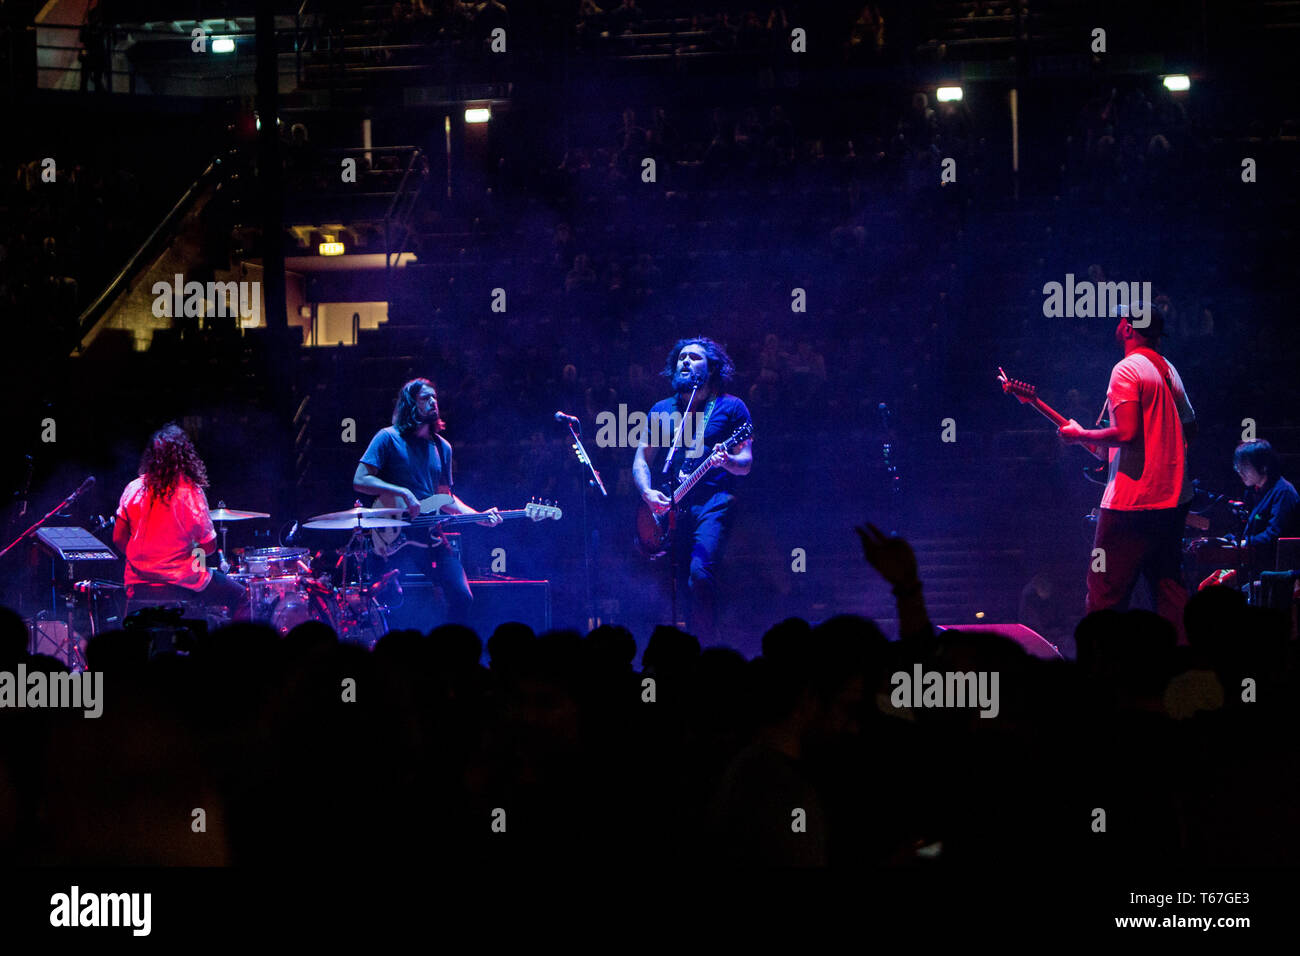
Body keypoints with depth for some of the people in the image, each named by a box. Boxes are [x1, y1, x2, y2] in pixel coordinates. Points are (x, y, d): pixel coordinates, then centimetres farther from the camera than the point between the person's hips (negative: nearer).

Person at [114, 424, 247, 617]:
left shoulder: (133, 490, -1)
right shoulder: (190, 493, -14)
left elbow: (119, 539, 4)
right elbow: (209, 546, -10)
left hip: (137, 586, 5)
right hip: (179, 584, -5)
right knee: (239, 596, 12)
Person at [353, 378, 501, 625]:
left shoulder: (442, 447, 17)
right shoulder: (389, 438, -1)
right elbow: (360, 481, -9)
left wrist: (479, 516, 7)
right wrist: (403, 493, -18)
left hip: (430, 533, 5)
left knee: (462, 597, -8)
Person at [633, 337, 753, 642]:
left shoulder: (731, 407, 4)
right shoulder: (661, 410, 15)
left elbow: (746, 464, -1)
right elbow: (640, 460, 15)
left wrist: (727, 461, -24)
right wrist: (648, 493, -4)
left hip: (715, 502, -4)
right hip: (674, 508, 4)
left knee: (700, 572, -24)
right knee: (685, 583, -1)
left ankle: (706, 648, -17)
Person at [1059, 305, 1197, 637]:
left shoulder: (1127, 370, -12)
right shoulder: (1169, 371, 14)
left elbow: (1126, 432, -21)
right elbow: (1190, 429, 23)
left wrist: (1079, 435, -9)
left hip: (1132, 499, -9)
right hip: (1173, 498, 9)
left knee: (1105, 594, -4)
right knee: (1169, 590, 12)